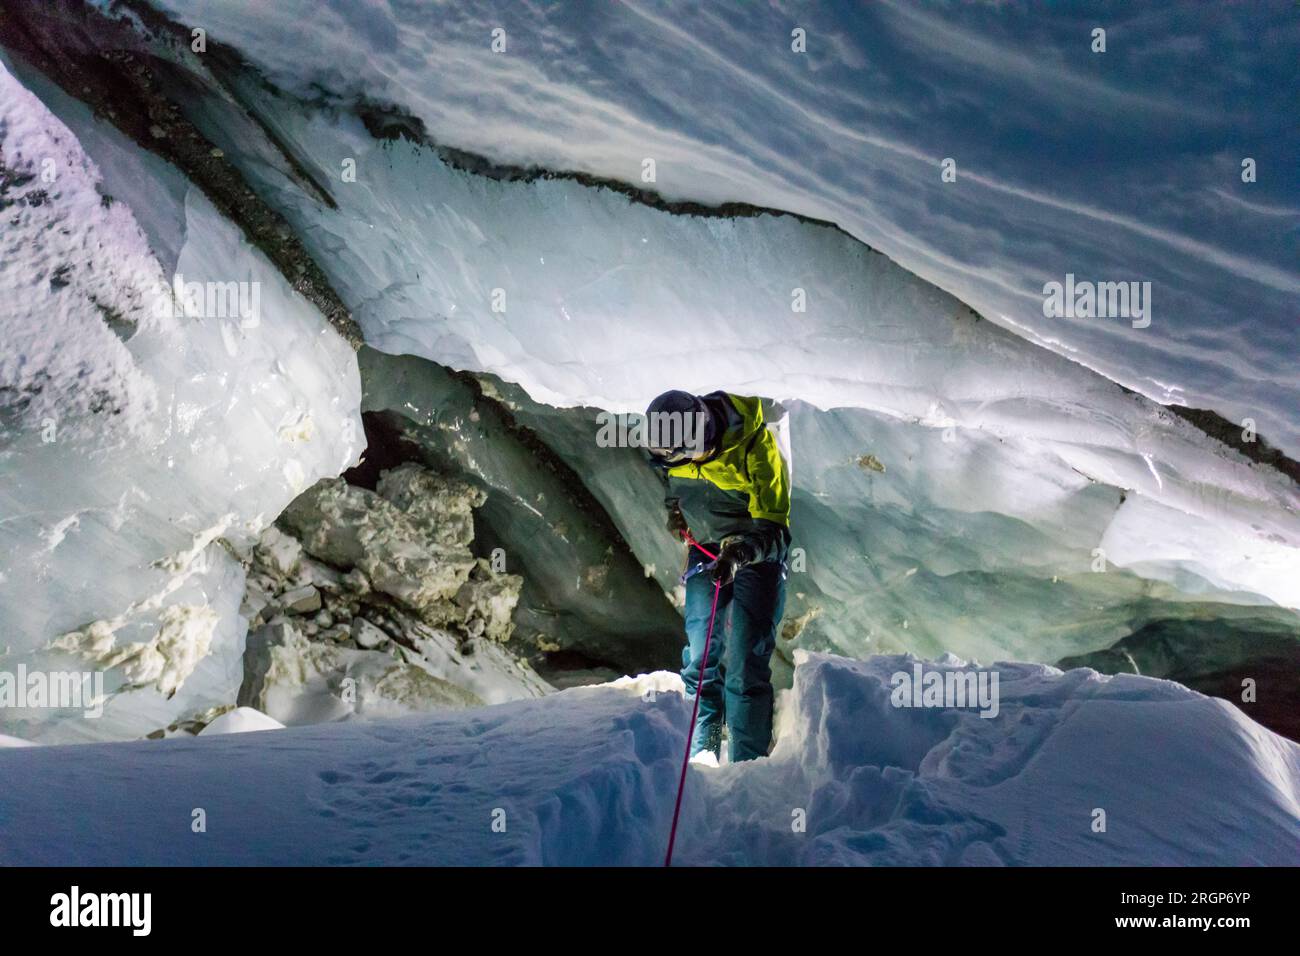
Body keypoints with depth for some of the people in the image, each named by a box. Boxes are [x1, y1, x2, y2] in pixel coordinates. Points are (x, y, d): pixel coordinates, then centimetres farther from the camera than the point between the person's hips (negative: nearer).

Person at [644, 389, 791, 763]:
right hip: (706, 551, 5)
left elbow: (774, 529, -28)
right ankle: (700, 755, 12)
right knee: (700, 658, 2)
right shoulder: (675, 446, -11)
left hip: (757, 553, -5)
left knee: (745, 664, -11)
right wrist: (675, 507, 2)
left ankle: (748, 764, -6)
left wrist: (738, 551, -44)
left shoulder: (755, 448, -28)